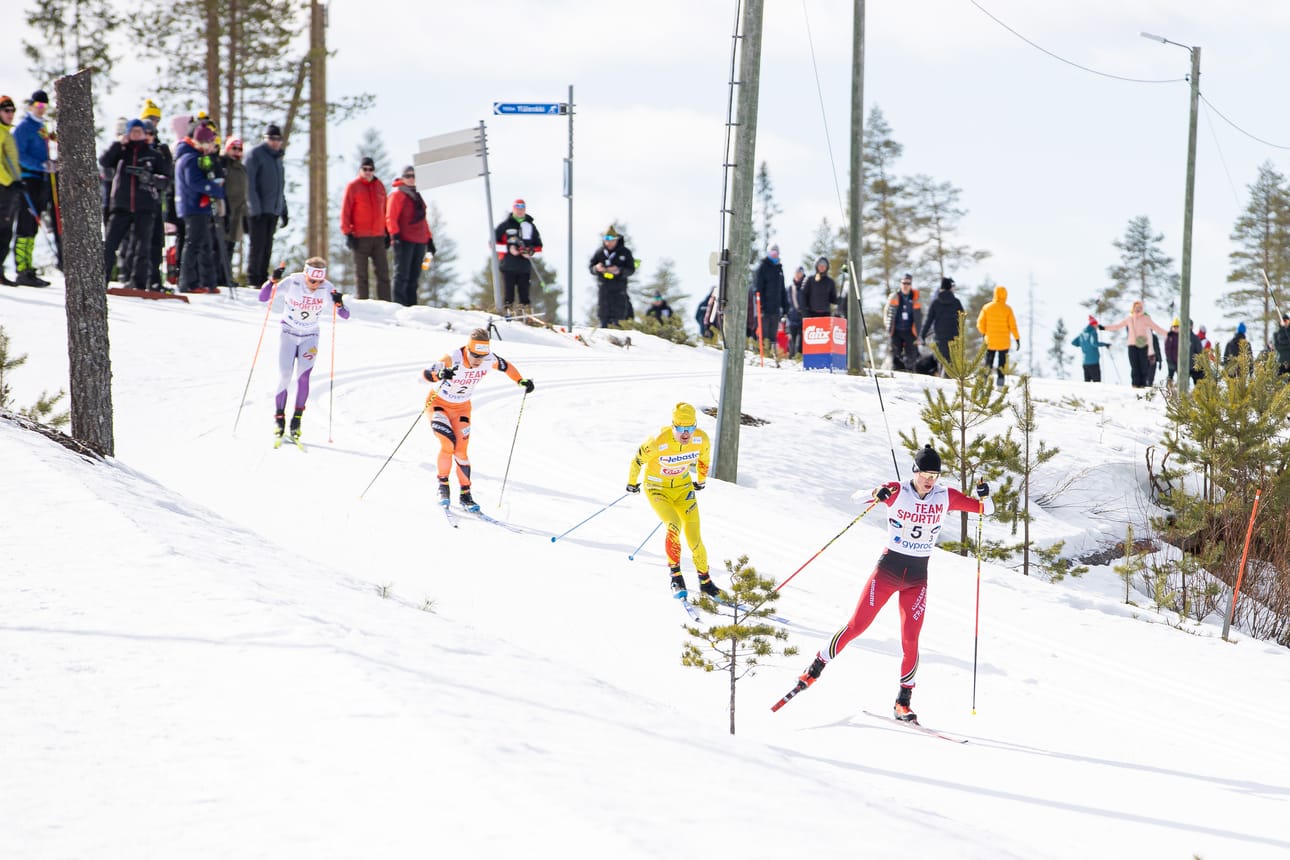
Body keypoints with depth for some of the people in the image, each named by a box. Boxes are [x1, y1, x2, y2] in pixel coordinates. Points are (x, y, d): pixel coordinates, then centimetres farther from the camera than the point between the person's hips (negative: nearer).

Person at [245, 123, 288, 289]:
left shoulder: (277, 157, 18)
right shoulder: (255, 154, -5)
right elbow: (250, 183, -12)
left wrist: (283, 210, 19)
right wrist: (254, 207, -18)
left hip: (273, 211, 7)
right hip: (258, 210, -7)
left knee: (267, 247, 8)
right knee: (258, 245, -8)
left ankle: (263, 278, 12)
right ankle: (253, 279, -4)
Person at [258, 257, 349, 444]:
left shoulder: (327, 288, -15)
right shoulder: (292, 282, -19)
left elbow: (345, 316, -15)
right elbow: (263, 297, -20)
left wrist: (339, 304, -36)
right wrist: (273, 281, -37)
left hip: (310, 338, 1)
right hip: (288, 334, -1)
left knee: (303, 377, -15)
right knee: (283, 378, -10)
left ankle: (297, 419, -3)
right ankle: (279, 419, 4)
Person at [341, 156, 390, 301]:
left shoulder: (379, 186, 13)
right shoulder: (353, 186, -1)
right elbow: (345, 211, -4)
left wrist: (387, 233, 15)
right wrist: (348, 233, -10)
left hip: (379, 236, 5)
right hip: (360, 238, -5)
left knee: (383, 272, 2)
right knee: (361, 273, -1)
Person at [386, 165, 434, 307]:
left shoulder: (416, 196, 23)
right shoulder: (397, 194, -1)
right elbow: (391, 217, -9)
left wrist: (429, 239, 22)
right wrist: (395, 235, -20)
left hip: (419, 242, 8)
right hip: (404, 241, -8)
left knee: (414, 276, 7)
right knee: (402, 274, -9)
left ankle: (411, 305, 10)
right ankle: (399, 304, -11)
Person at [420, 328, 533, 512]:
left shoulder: (489, 360, -19)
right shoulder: (454, 359, -33)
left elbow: (505, 366, 5)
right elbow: (424, 374, -41)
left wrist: (522, 381, -7)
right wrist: (439, 374, -61)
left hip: (462, 408, 4)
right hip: (438, 403, -4)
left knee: (461, 451, 0)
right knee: (448, 443, -22)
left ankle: (465, 494, 15)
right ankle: (443, 484, -2)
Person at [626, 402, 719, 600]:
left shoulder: (701, 440, -21)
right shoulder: (658, 443, -33)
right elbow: (637, 461, -14)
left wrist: (701, 480, 20)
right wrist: (631, 484, 3)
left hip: (683, 487, 4)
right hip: (657, 487, -3)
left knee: (694, 536, -2)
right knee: (674, 526, -27)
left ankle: (705, 580, 17)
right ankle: (675, 575, -11)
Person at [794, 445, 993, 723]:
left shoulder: (945, 497, -3)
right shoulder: (897, 492, -10)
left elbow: (986, 510, 2)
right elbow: (856, 497, -18)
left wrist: (984, 497, -22)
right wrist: (876, 494, -41)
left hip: (917, 578, 2)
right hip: (887, 571, -2)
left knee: (910, 639, -7)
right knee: (856, 626, -4)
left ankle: (903, 702, 3)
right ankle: (815, 669, 12)